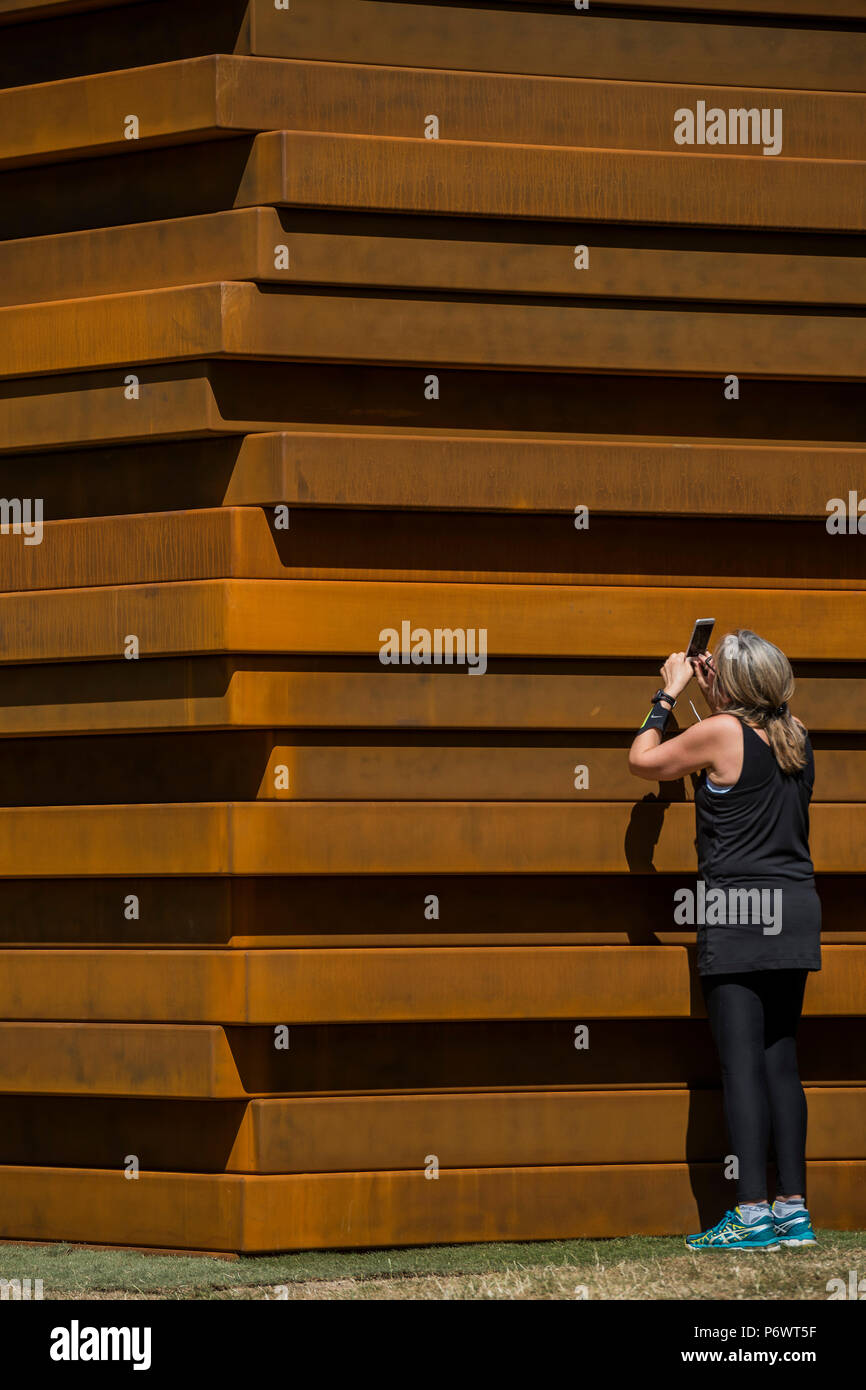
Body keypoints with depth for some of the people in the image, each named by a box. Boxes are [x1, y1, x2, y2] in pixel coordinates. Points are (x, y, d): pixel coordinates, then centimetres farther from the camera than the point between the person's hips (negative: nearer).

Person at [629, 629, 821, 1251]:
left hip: (737, 908, -6)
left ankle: (753, 1211, -11)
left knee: (742, 1060, -7)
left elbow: (643, 760, 3)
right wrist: (713, 693, 29)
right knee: (782, 1061, 8)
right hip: (796, 907, 6)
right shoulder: (798, 735, 9)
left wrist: (669, 693, 14)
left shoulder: (719, 732, -10)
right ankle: (794, 1208, 7)